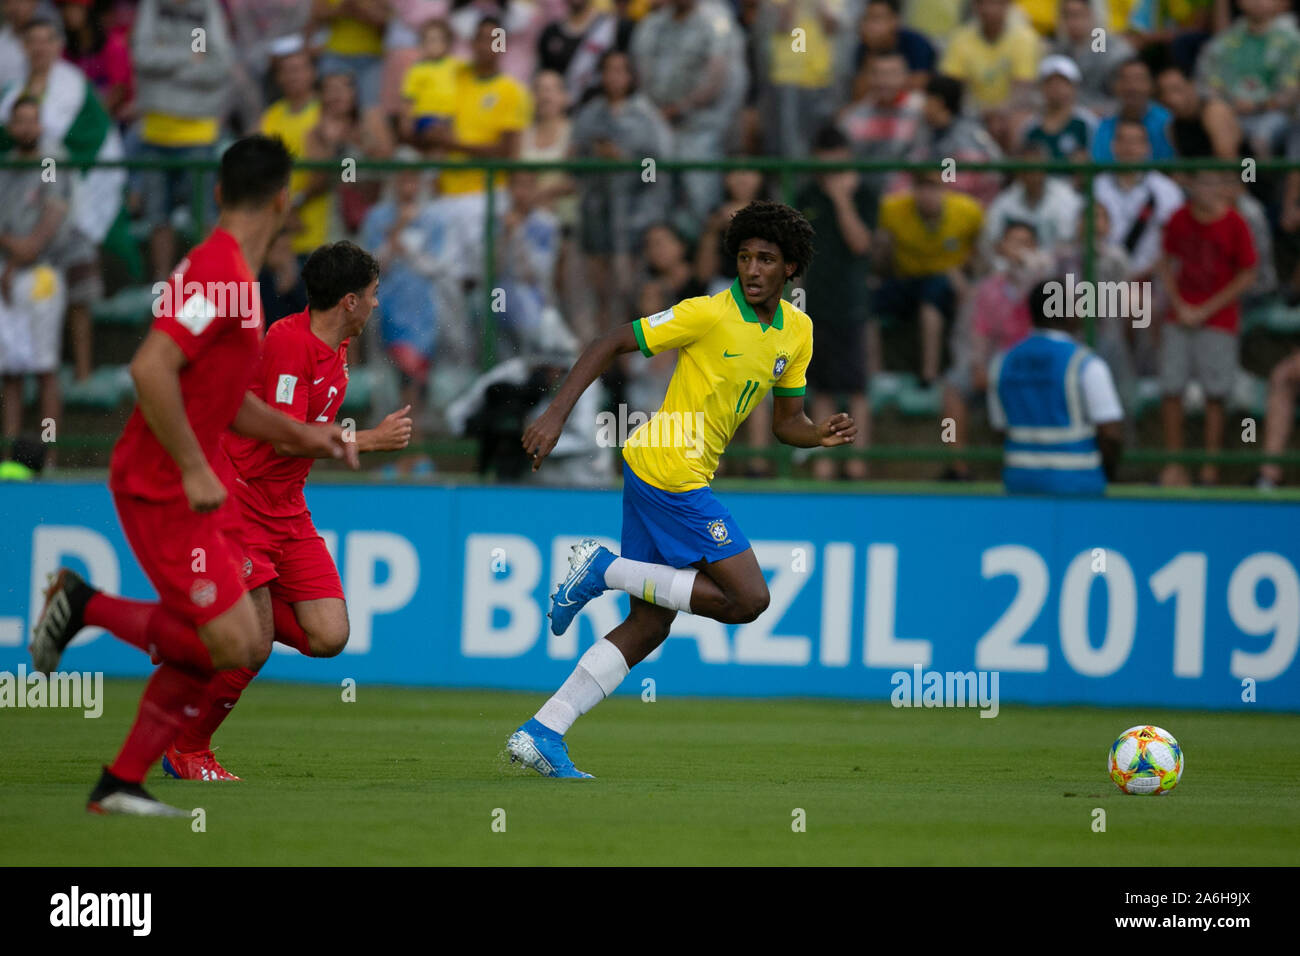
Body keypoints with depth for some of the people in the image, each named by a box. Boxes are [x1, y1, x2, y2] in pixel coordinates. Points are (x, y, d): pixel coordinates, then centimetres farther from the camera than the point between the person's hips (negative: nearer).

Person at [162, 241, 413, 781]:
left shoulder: (336, 348, 9)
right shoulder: (289, 341, -19)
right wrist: (370, 440, -20)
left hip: (288, 509, 8)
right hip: (239, 497, -8)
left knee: (328, 637, -6)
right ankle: (187, 753, 7)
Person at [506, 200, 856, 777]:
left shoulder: (797, 331, 9)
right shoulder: (709, 314, -13)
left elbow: (786, 423, 16)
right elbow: (610, 345, -11)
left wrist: (822, 434, -7)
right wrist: (556, 414, -20)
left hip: (687, 477, 8)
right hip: (667, 468, -8)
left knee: (649, 625, 7)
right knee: (748, 599, -13)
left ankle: (542, 734, 6)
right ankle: (605, 568, -5)